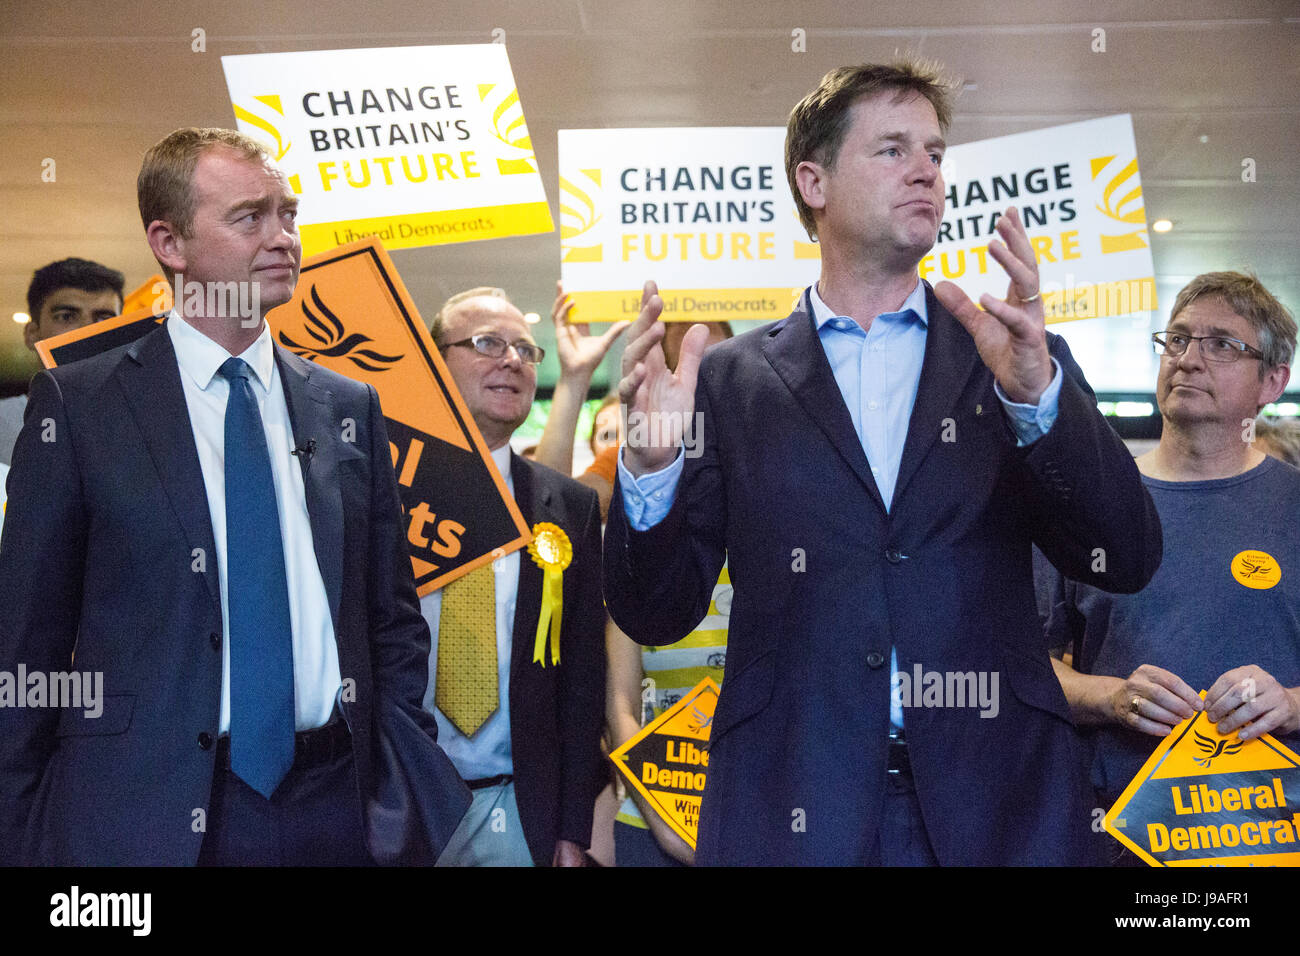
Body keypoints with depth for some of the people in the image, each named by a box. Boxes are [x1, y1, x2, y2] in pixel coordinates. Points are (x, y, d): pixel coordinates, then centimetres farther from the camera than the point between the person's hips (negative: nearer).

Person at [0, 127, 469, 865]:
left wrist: (405, 784, 3)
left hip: (342, 805, 3)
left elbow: (393, 618, 11)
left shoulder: (350, 408, 6)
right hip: (150, 813, -2)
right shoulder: (78, 403, -2)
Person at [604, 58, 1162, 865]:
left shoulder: (1019, 362, 6)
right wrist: (651, 467, -16)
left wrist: (1036, 393, -18)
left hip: (999, 804, 1)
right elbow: (656, 615, 2)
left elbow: (1128, 559, -4)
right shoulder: (731, 380, 4)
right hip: (792, 807, -1)